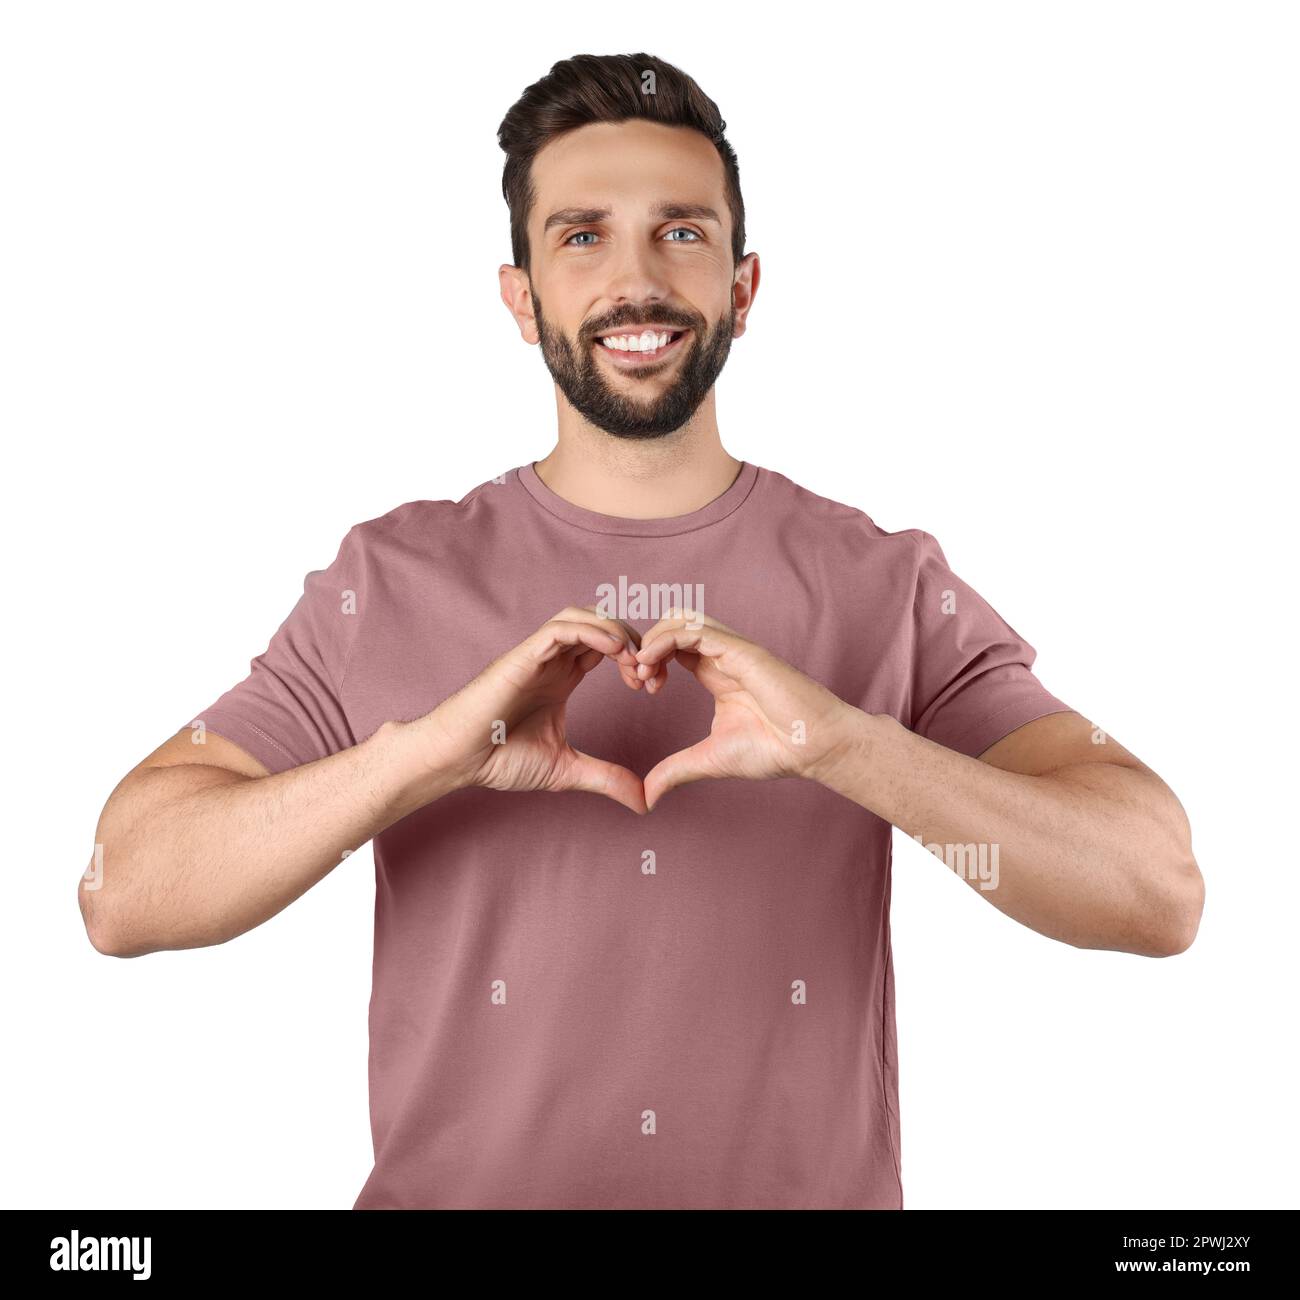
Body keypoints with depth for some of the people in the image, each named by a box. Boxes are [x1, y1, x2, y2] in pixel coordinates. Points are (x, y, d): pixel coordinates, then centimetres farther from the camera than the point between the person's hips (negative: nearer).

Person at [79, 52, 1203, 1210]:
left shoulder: (892, 589, -3)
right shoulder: (387, 584, -2)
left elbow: (1161, 894, -11)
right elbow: (123, 896, -7)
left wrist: (840, 739, -25)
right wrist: (429, 751, -22)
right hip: (455, 1184, 0)